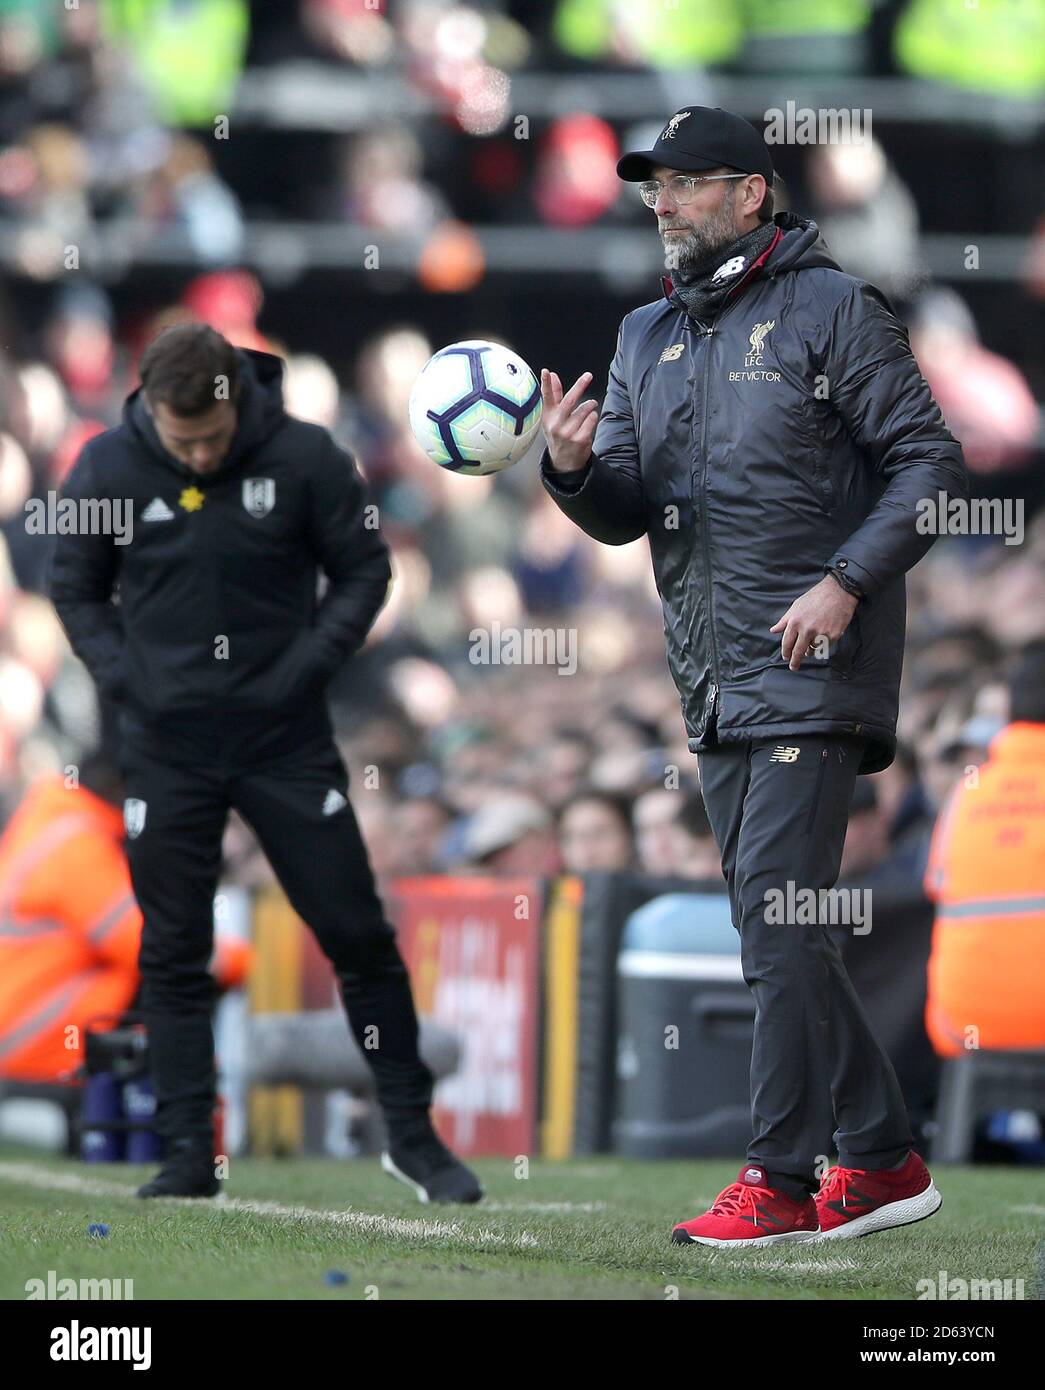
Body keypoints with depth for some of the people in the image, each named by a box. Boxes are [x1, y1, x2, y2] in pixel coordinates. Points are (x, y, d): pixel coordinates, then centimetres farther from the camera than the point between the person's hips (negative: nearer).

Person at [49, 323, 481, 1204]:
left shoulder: (304, 458, -10)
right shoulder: (108, 468, -5)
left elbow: (366, 569, 0)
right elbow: (75, 587, 7)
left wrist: (306, 666, -10)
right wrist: (123, 674, -6)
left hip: (287, 738, -1)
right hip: (167, 750, 1)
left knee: (359, 936, 1)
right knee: (173, 955, 4)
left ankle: (412, 1135, 13)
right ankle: (189, 1154, 11)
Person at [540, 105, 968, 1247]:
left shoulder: (829, 309, -3)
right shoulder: (647, 337, 17)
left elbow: (930, 463, -6)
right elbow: (624, 514, 14)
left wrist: (847, 582, -16)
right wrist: (572, 467, -8)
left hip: (810, 670, -7)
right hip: (712, 682, 8)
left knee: (779, 926, -12)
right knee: (780, 938, 10)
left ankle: (779, 1182, -9)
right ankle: (882, 1162, 19)